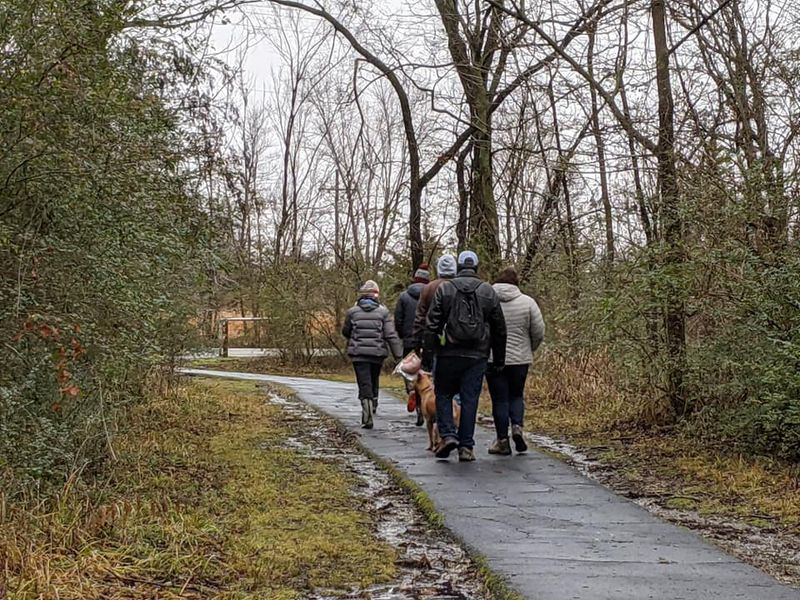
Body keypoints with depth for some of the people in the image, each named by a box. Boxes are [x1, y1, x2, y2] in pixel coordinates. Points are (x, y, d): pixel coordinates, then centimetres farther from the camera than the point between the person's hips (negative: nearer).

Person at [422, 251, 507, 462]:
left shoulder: (444, 289, 0)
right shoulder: (489, 292, 7)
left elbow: (432, 326, -4)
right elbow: (499, 330, 11)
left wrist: (427, 357, 0)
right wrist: (499, 359, 19)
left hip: (449, 355, -1)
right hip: (477, 357, 1)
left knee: (443, 395, 14)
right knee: (470, 399, 6)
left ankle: (447, 435, -2)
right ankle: (466, 446, 6)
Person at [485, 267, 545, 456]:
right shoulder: (527, 302, 1)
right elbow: (539, 333, 1)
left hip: (493, 360, -1)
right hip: (520, 359, 1)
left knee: (499, 399, 5)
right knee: (516, 395, 18)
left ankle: (502, 441, 7)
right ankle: (517, 426, -3)